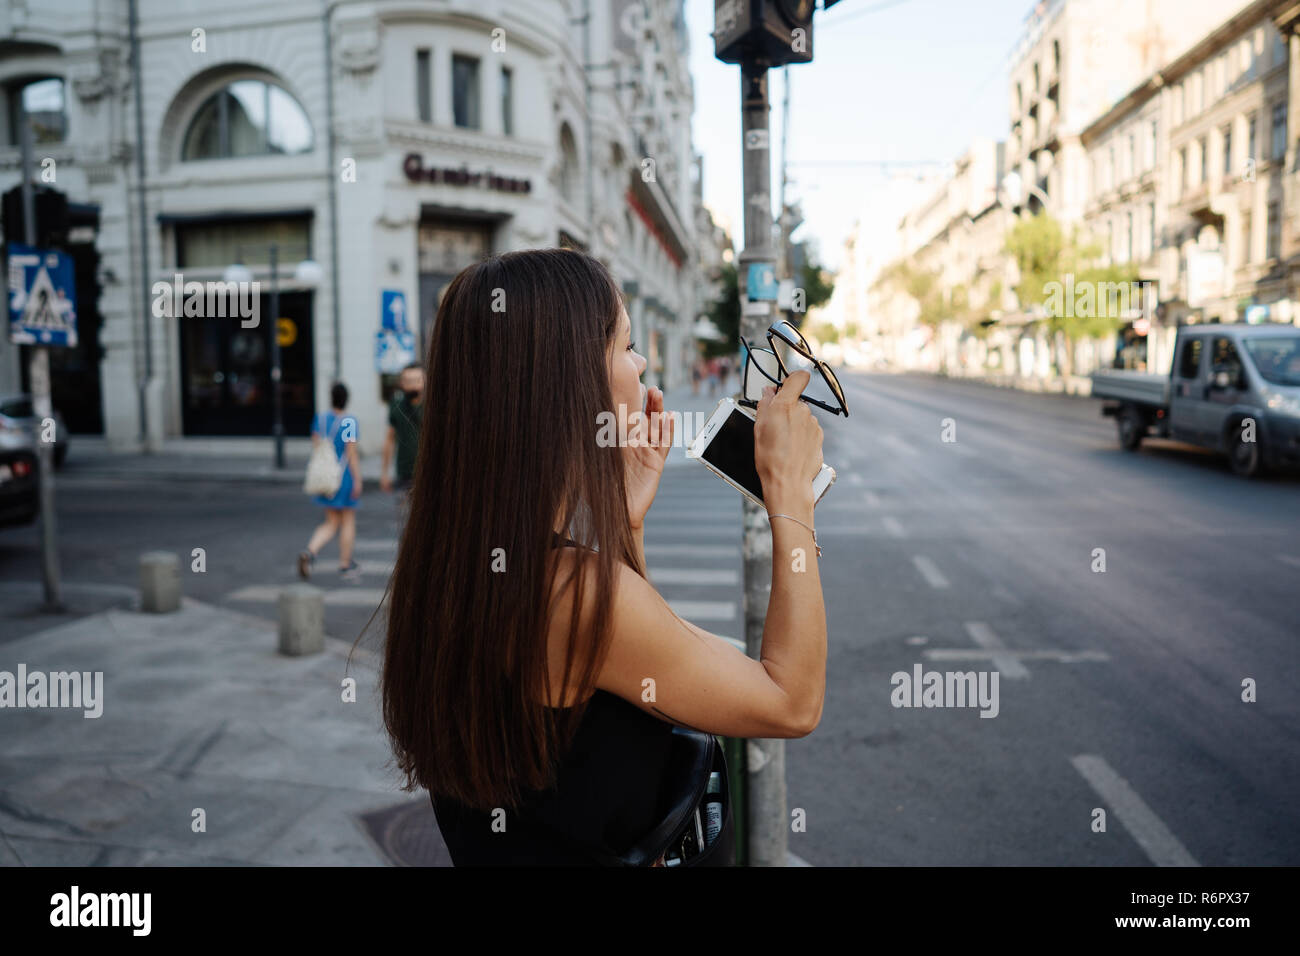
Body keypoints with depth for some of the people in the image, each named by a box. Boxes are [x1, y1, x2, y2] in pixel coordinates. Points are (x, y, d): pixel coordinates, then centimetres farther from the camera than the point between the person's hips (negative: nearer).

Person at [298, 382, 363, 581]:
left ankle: (310, 552, -9)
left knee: (332, 523, 14)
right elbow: (351, 453, -16)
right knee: (348, 521, 9)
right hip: (345, 477, -5)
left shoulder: (320, 419, 1)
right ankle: (345, 566, 16)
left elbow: (315, 446, 7)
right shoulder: (349, 422, -15)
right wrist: (357, 480, -11)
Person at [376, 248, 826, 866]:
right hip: (589, 850, -8)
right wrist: (789, 487, -15)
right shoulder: (577, 585, -29)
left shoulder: (452, 555, -4)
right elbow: (793, 701, -18)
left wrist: (626, 517, 0)